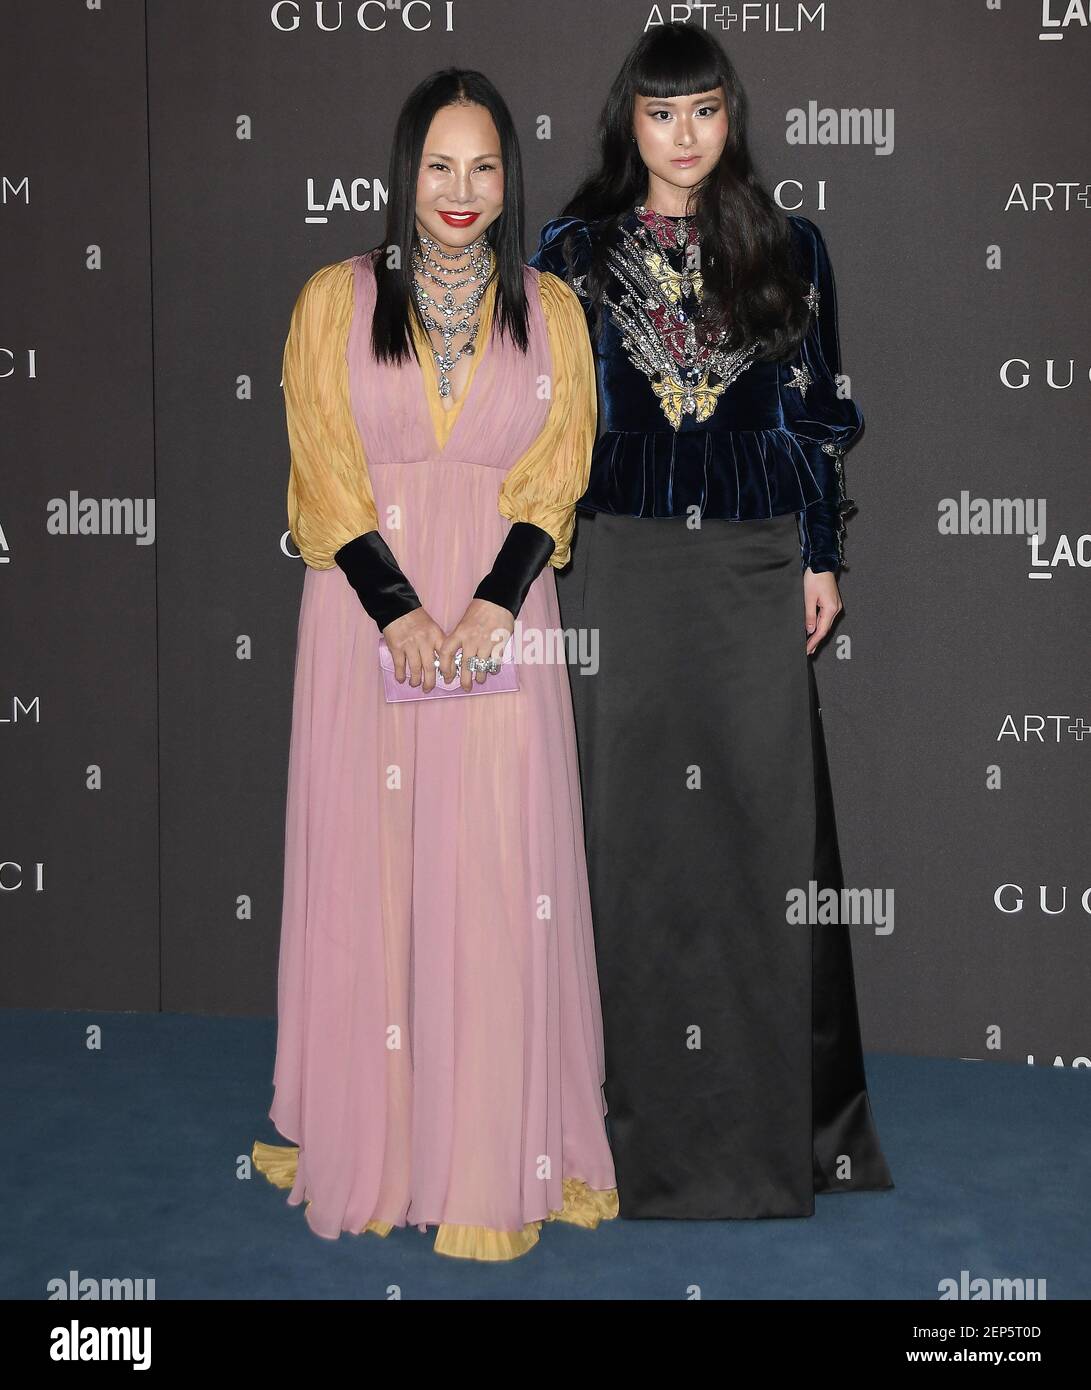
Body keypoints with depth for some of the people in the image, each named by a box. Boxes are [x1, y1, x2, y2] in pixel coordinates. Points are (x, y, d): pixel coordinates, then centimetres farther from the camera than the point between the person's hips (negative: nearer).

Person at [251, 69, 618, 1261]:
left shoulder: (551, 311, 9)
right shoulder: (336, 299, 5)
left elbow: (558, 473, 3)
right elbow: (325, 470, -1)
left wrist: (493, 604, -12)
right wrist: (399, 611, -13)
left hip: (502, 616, 1)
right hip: (368, 612, 0)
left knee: (500, 874, 0)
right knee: (369, 864, 3)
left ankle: (498, 1150, 12)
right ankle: (373, 1134, 16)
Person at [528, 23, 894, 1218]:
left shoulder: (789, 247, 8)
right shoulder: (574, 250, 6)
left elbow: (820, 411, 8)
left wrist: (821, 555, 2)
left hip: (754, 559, 1)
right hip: (619, 559, 0)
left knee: (767, 805, 0)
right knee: (629, 810, 2)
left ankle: (786, 1095, 13)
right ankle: (640, 1097, 14)